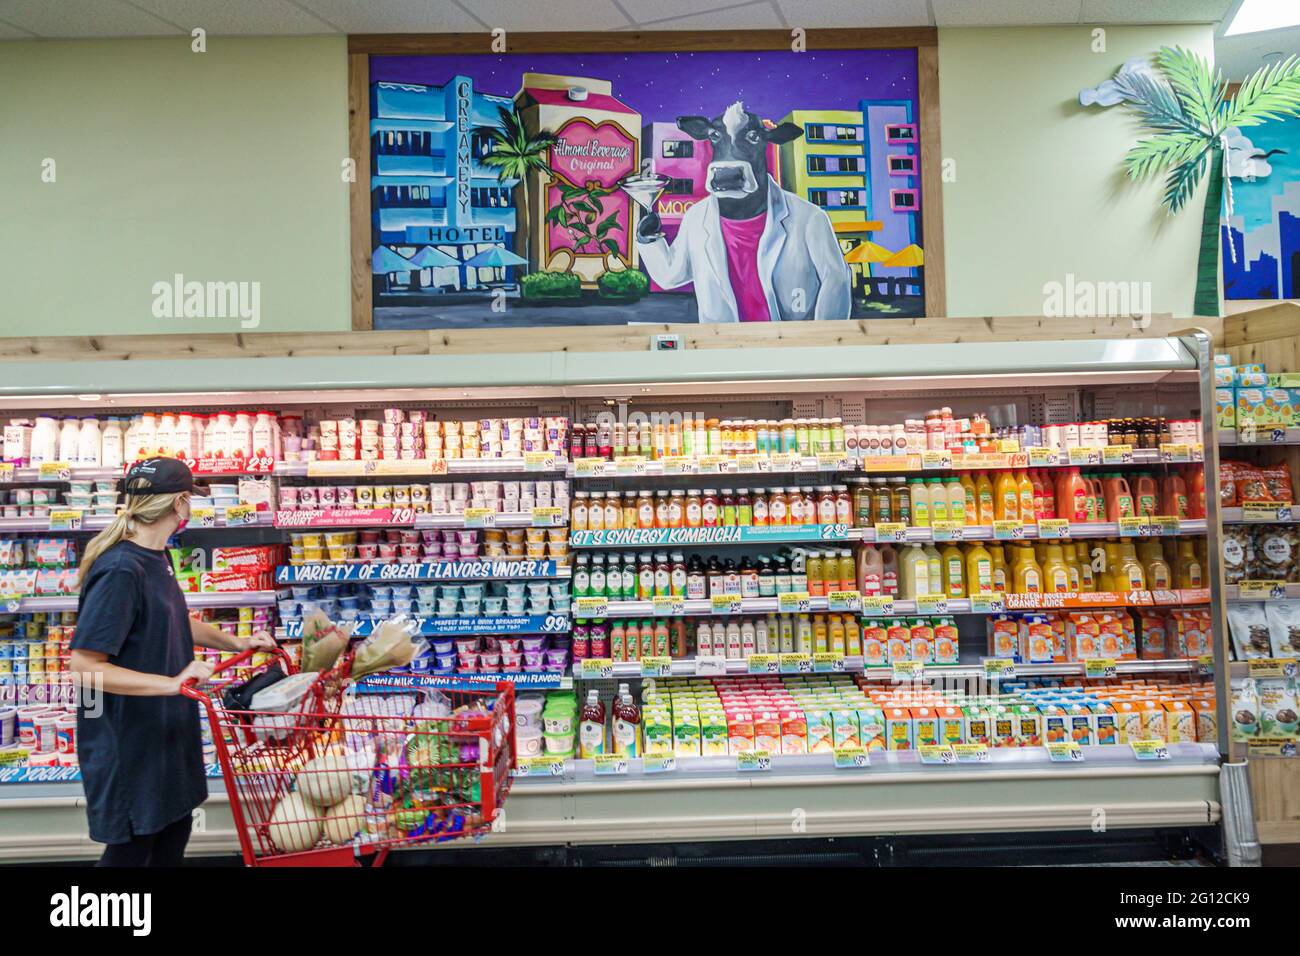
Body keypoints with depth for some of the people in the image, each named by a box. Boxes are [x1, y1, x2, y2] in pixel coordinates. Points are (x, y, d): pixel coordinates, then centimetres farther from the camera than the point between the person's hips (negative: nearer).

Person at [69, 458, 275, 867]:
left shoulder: (155, 557, 4)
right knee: (131, 849, 6)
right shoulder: (120, 571, -26)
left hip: (166, 730, 9)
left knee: (174, 832, 20)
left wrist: (238, 643, 11)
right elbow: (84, 667, -27)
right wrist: (172, 682, -32)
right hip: (128, 742, -9)